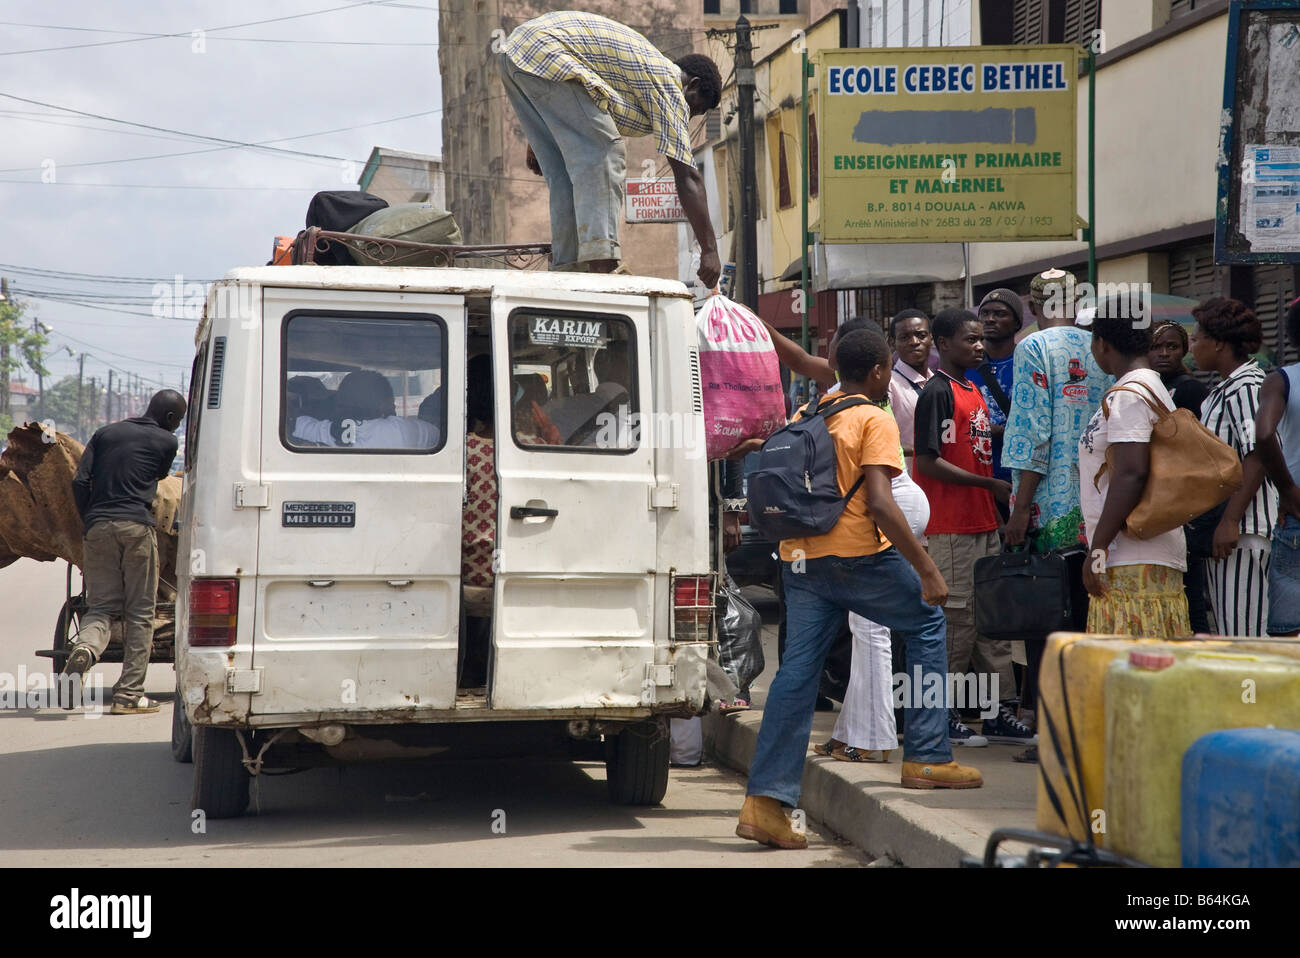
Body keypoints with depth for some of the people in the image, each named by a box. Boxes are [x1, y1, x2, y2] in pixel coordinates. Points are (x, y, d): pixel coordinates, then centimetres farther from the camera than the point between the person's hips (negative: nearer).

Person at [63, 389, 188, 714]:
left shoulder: (104, 434, 17)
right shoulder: (166, 441, 7)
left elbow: (80, 483, 8)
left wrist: (89, 521, 16)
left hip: (98, 527, 3)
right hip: (137, 527, -3)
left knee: (101, 605, 8)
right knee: (139, 611, 4)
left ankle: (85, 648, -26)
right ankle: (129, 694, 2)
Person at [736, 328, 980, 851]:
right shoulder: (874, 420, -6)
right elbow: (878, 503, -17)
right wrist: (927, 570, -17)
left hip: (800, 556, 6)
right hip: (856, 553, -6)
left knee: (798, 670, 4)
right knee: (926, 623, 15)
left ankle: (766, 800, -3)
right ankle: (926, 757, 14)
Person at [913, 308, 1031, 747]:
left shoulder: (973, 390, 15)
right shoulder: (937, 392, -12)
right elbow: (928, 462, -18)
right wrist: (991, 485, -16)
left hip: (984, 522, 9)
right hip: (951, 528, -9)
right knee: (957, 617, -4)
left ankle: (999, 714, 15)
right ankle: (942, 715, 5)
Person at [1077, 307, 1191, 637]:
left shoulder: (1128, 395, -11)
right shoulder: (1154, 388, 20)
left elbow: (1131, 475, -21)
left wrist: (1098, 548, -20)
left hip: (1131, 561, -10)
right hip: (1160, 555, 10)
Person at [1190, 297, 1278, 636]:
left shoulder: (1247, 386, -11)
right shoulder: (1223, 389, 20)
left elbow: (1258, 456, -20)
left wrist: (1230, 521, -24)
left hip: (1241, 529, -10)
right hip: (1216, 525, 11)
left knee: (1241, 636, -11)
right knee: (1226, 635, 11)